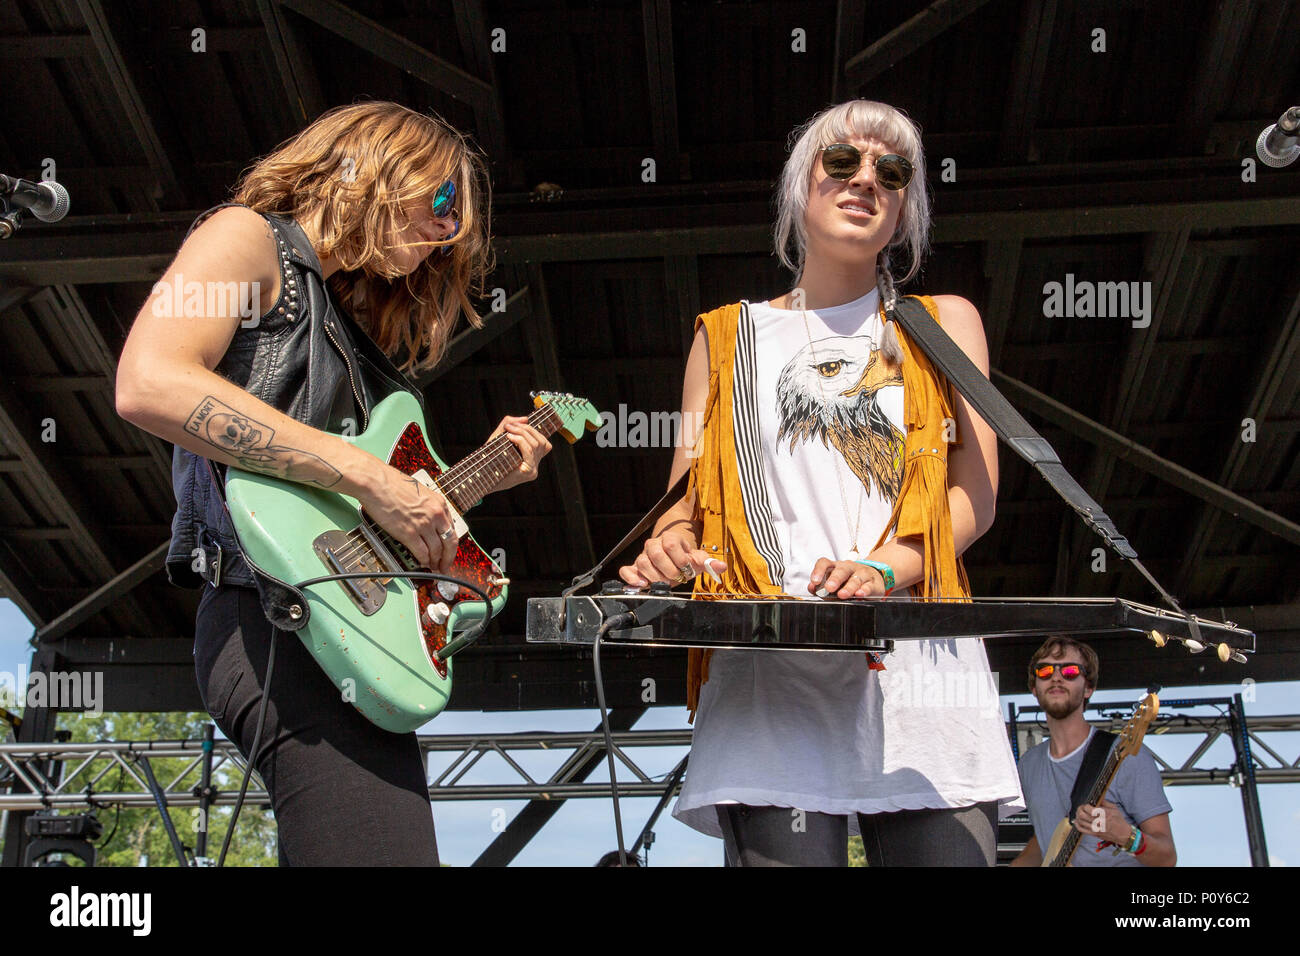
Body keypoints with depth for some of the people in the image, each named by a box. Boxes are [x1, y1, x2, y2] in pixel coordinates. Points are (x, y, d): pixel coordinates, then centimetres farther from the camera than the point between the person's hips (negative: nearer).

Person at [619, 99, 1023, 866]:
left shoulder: (943, 323, 18)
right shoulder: (728, 338, 19)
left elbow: (974, 497, 7)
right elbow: (687, 497, 15)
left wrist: (884, 568, -12)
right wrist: (669, 546, -9)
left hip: (918, 657, 1)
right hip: (766, 664, 0)